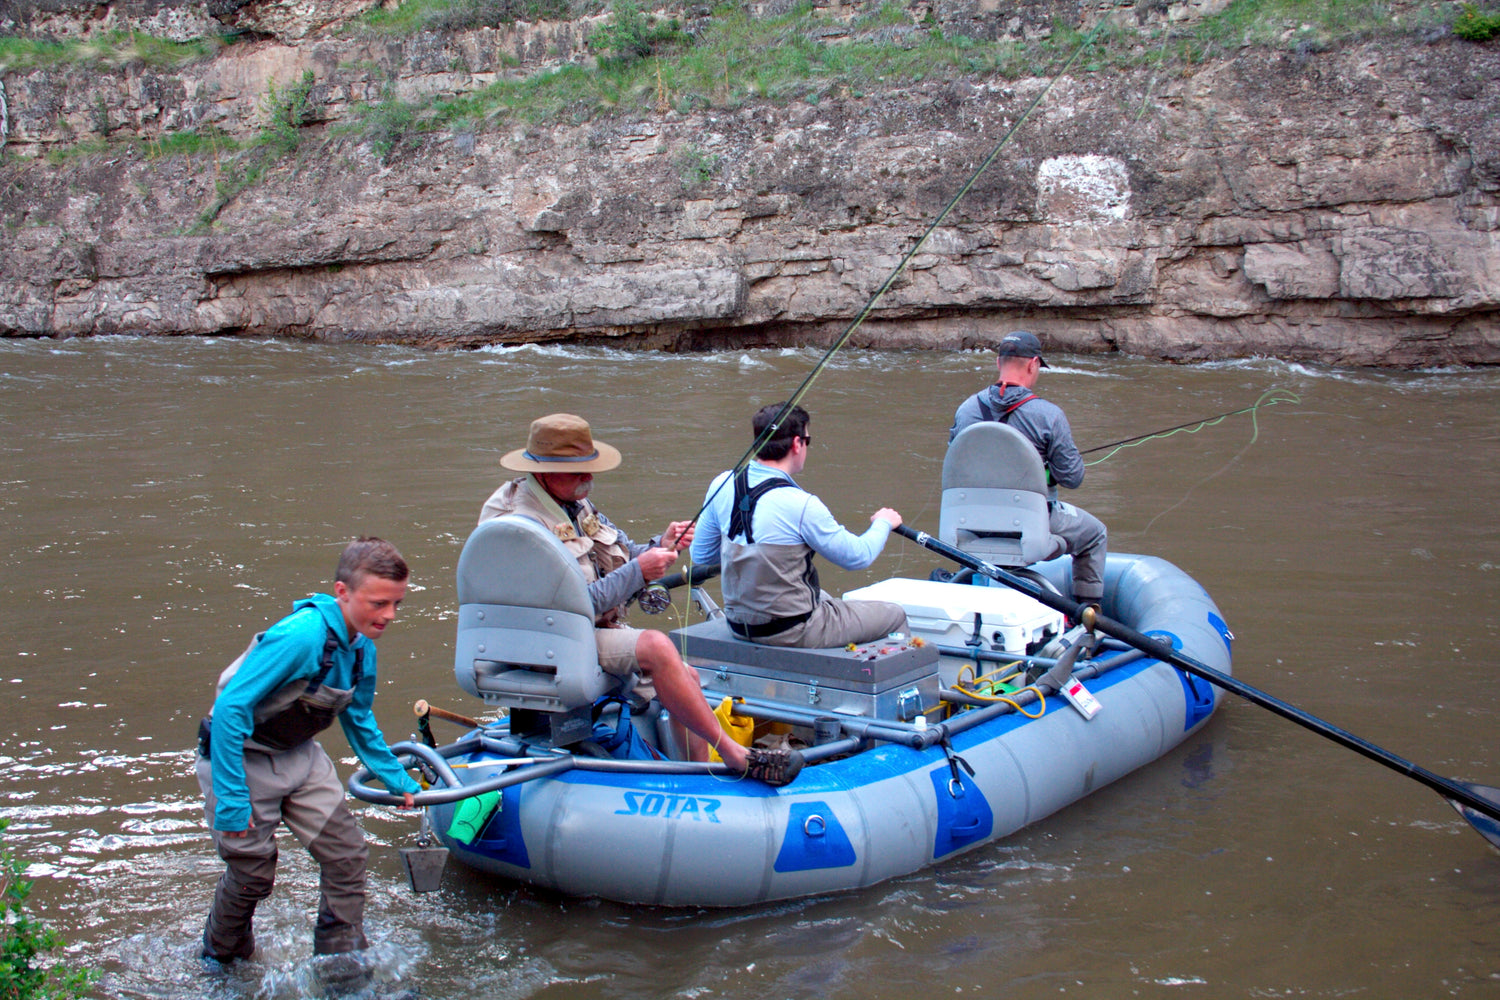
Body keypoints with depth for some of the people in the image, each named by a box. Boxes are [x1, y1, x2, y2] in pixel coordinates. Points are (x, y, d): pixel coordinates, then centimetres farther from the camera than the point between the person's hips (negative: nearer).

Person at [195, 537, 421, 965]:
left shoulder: (362, 648, -5)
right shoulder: (301, 637, -32)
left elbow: (359, 720, 14)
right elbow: (230, 709, -32)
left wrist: (397, 778, 17)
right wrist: (231, 798, -30)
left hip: (299, 754, 7)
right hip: (240, 758, -7)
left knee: (347, 852, 0)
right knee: (253, 874, 4)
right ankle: (219, 963, 33)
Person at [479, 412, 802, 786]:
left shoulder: (575, 505, 11)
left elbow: (625, 557, 15)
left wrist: (662, 546, -6)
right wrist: (638, 572, -23)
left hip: (603, 629, 10)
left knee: (686, 676, 1)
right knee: (655, 646, -28)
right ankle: (735, 755, -21)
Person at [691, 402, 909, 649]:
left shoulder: (722, 485, -5)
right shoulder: (801, 505, -24)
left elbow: (700, 556, 6)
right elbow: (859, 557, -12)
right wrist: (883, 523, 8)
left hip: (738, 626, 7)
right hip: (790, 633, -7)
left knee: (826, 600, 36)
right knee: (894, 615, 10)